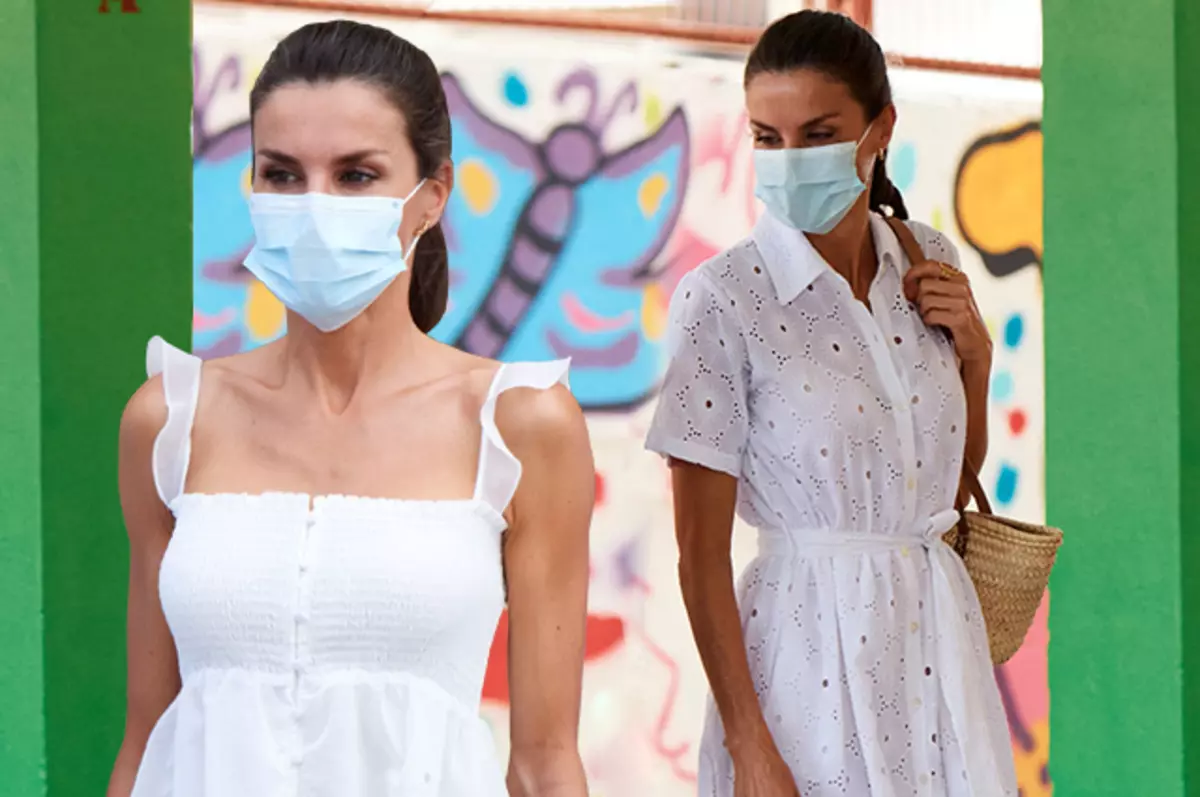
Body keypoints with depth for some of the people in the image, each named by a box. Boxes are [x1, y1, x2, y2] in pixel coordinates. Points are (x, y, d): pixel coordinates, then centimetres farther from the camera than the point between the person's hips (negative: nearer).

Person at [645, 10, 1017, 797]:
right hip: (812, 646, -5)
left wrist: (974, 353, 0)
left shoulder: (929, 264, 4)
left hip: (941, 639, 5)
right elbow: (701, 552, -12)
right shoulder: (723, 298, -12)